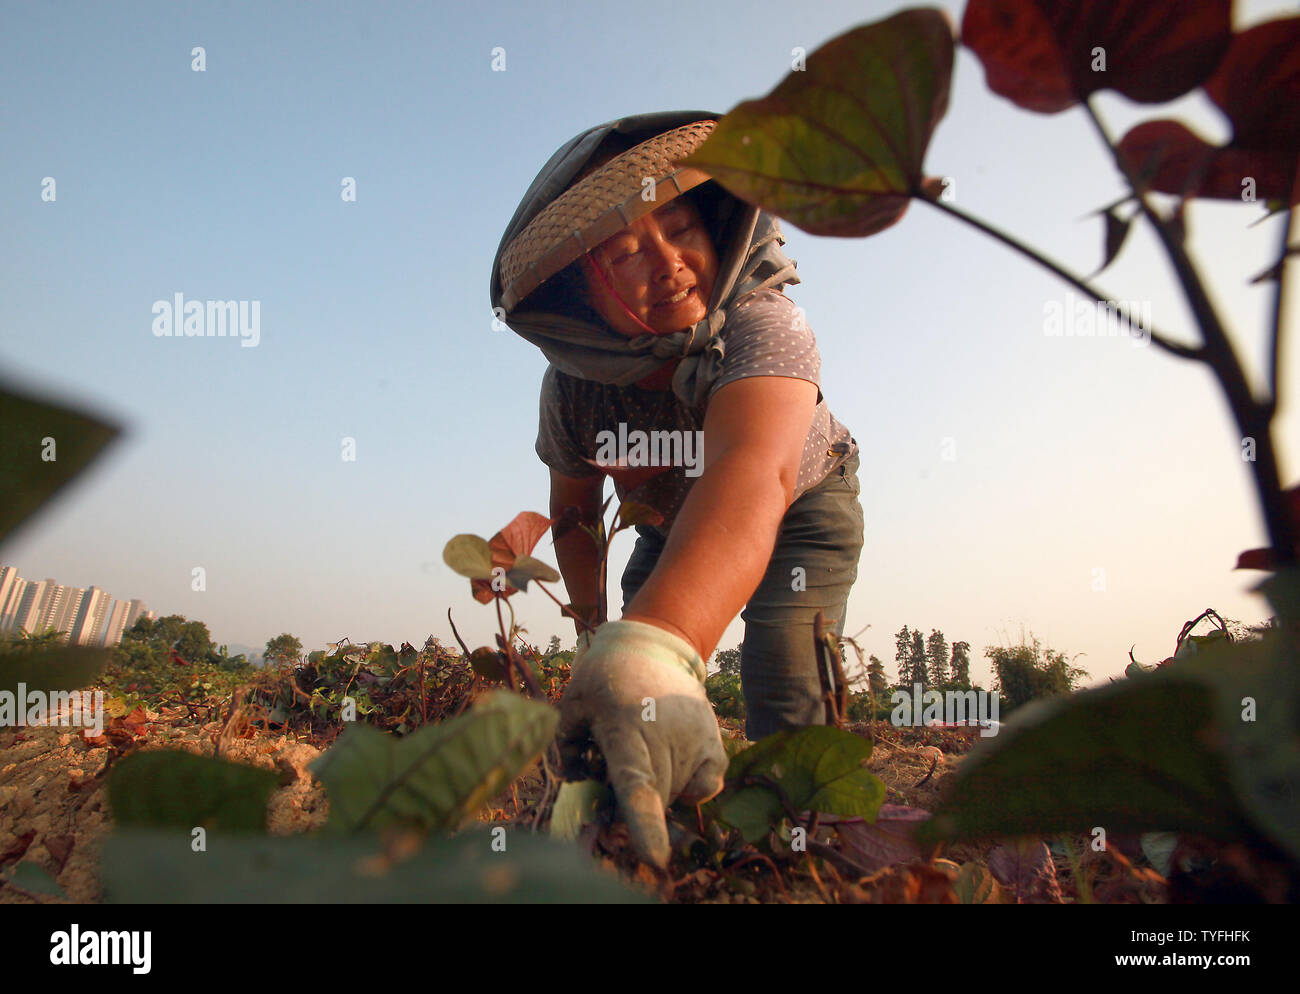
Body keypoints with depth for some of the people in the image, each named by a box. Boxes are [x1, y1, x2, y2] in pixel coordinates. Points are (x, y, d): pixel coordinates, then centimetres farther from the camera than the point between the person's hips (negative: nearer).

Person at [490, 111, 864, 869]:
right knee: (626, 709, -1)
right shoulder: (572, 385, -23)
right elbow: (575, 507, -4)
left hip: (801, 513, -3)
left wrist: (650, 647, -77)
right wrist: (596, 630, -14)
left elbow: (750, 474, -62)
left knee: (790, 716, -20)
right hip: (673, 530, 4)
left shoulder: (763, 326, -41)